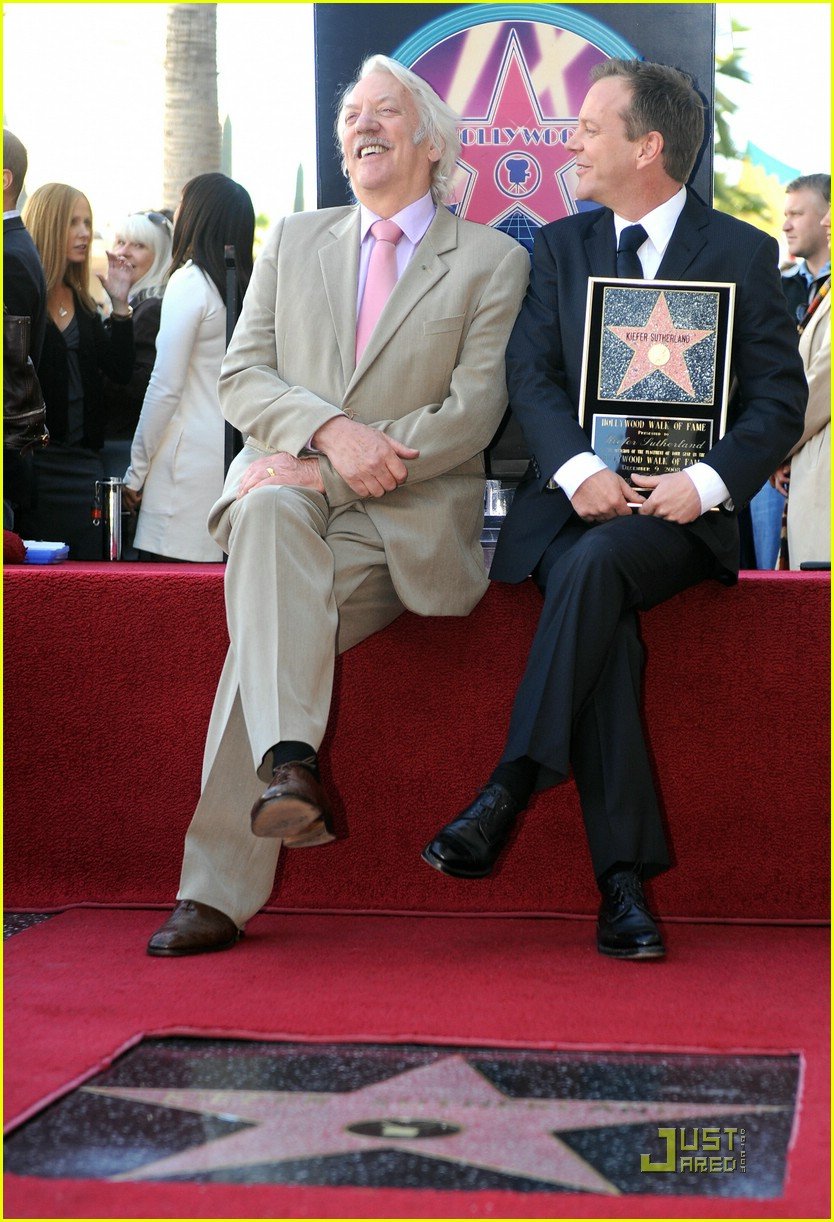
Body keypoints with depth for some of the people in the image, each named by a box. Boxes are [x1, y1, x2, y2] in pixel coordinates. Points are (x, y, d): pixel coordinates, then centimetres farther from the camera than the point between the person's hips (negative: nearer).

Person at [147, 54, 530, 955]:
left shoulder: (493, 262, 7)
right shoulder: (294, 241, 20)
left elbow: (472, 413, -4)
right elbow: (240, 375, 9)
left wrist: (337, 471, -15)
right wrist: (330, 429, -13)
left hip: (405, 518, -3)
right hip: (291, 485, 3)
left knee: (268, 622, -30)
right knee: (270, 510, -36)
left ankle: (218, 891, -32)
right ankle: (290, 763, -48)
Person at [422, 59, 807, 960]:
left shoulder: (743, 255, 7)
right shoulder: (559, 247, 16)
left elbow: (779, 400, 3)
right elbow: (530, 376, 5)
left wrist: (706, 480, -16)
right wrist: (578, 471, -14)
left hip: (680, 513, -2)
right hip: (572, 499, 2)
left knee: (595, 566, -36)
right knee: (601, 619, -30)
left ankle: (510, 790, -35)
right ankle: (624, 878, -32)